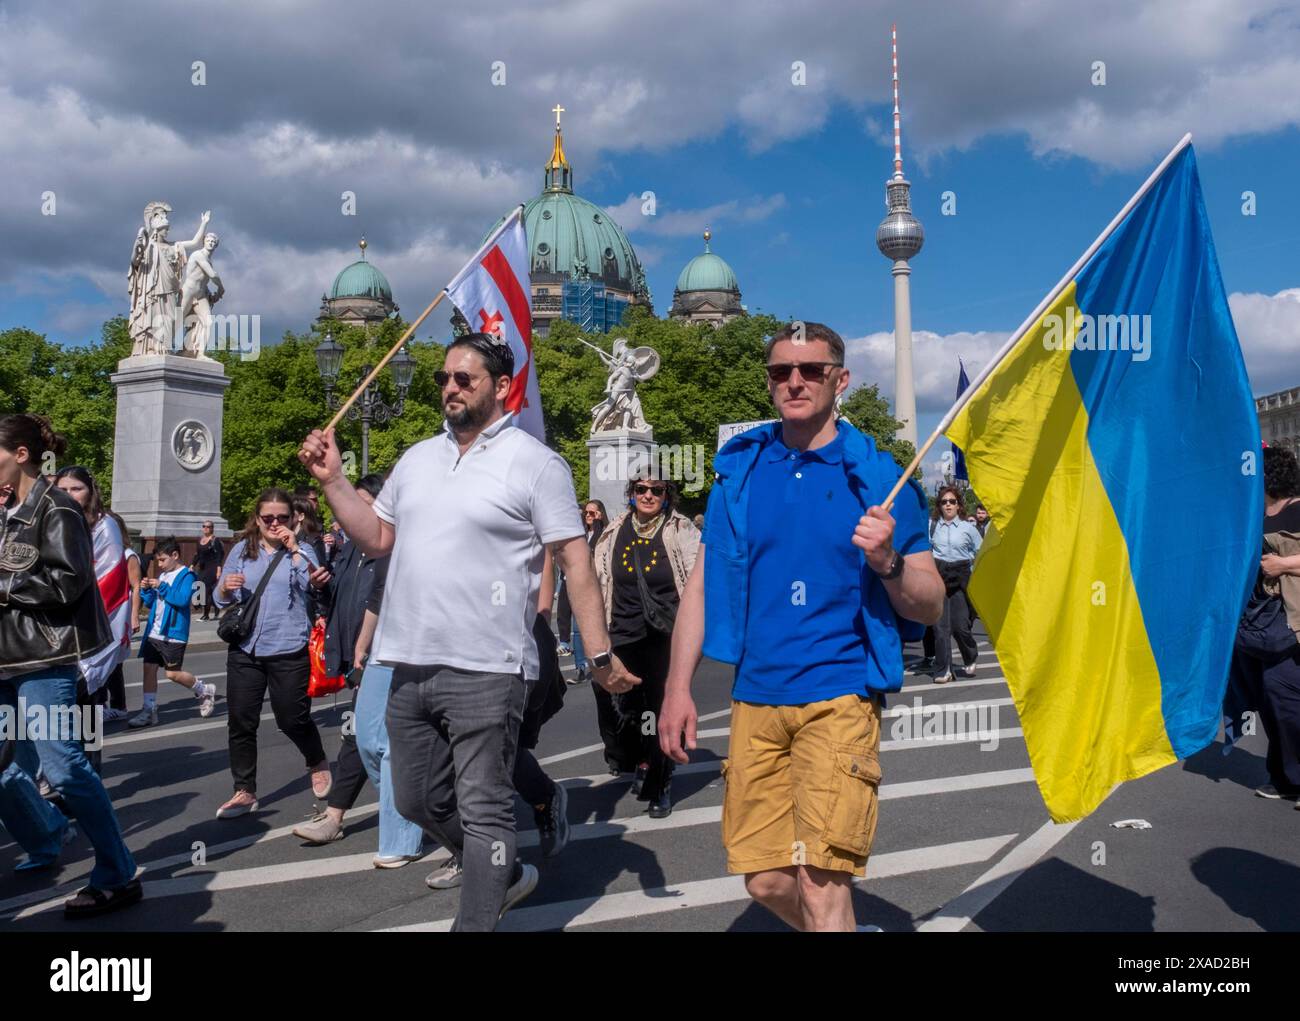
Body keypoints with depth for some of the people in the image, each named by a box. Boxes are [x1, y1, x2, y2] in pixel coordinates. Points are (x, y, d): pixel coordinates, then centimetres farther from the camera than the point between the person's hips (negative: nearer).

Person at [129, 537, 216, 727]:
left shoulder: (186, 575, -8)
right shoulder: (161, 576, 14)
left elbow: (182, 599, -22)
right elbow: (150, 603, 19)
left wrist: (161, 586, -20)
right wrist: (147, 590, 1)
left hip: (174, 633, -7)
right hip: (154, 632, 7)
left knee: (173, 673, -4)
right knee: (149, 668, 3)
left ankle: (205, 692, 19)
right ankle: (149, 711, 9)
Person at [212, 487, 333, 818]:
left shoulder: (301, 550, 2)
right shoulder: (241, 550, 9)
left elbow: (313, 581, -17)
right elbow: (221, 600, 12)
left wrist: (293, 547, -20)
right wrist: (226, 587, -10)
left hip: (289, 650, -3)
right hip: (245, 650, 3)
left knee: (292, 719, 3)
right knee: (240, 722, 3)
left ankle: (318, 763, 33)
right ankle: (244, 792, 16)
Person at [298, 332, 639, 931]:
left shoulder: (534, 463, -5)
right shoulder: (417, 459, 15)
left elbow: (576, 564, -8)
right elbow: (377, 538, 20)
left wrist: (600, 656, -13)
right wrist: (332, 480, 10)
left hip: (485, 672, -7)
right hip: (411, 667, 7)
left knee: (483, 811, -1)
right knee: (419, 802, 18)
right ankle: (503, 877, 39)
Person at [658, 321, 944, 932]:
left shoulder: (877, 477, 0)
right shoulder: (740, 467, 7)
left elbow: (931, 607, 2)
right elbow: (703, 581, 9)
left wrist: (888, 563, -19)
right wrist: (678, 687, 3)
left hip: (839, 697, -3)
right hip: (755, 698, 4)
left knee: (821, 883, -10)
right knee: (767, 883, 10)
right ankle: (829, 923, 37)